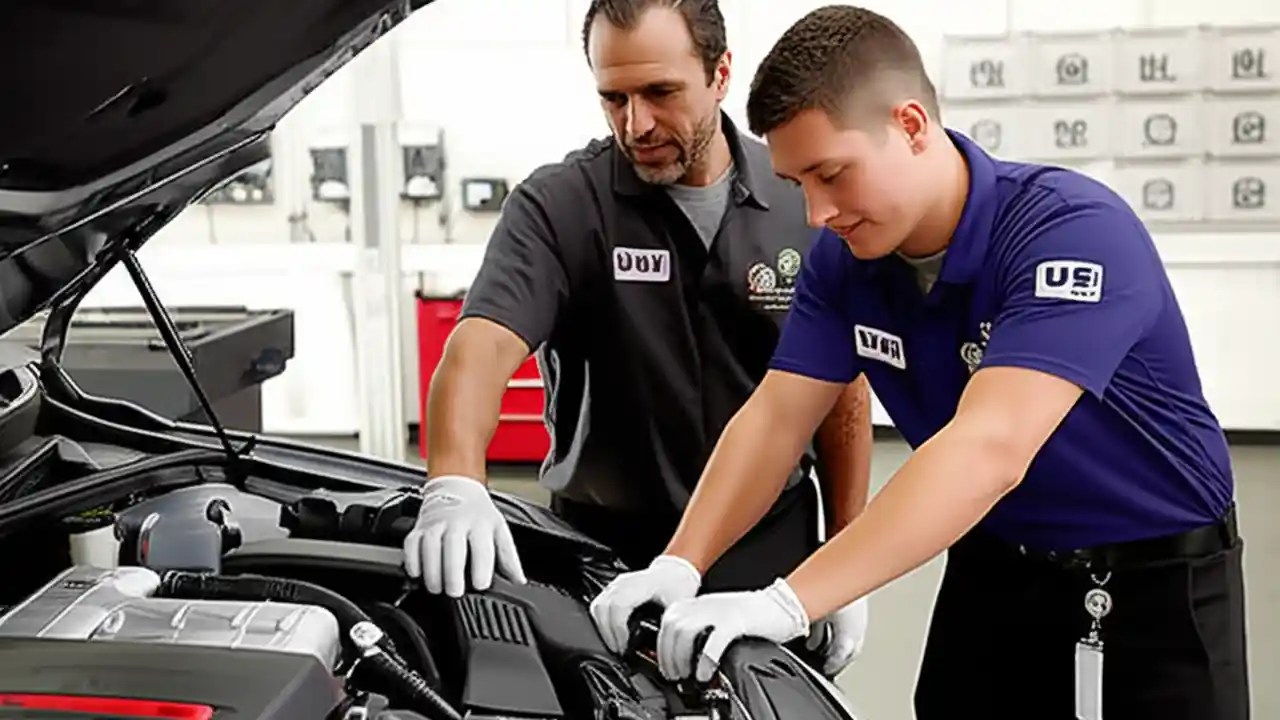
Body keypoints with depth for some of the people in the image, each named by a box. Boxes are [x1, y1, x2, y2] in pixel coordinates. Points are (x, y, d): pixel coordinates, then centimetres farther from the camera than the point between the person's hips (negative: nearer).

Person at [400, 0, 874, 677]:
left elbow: (842, 389, 4)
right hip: (611, 564, -2)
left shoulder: (804, 202, -3)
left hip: (773, 557, 2)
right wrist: (454, 485, -46)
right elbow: (483, 344, -27)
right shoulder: (558, 207, -11)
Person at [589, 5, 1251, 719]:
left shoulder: (1076, 230, -28)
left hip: (1156, 580, -4)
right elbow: (775, 417, -6)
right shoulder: (846, 257, -8)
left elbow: (988, 450, -38)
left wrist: (788, 604, -44)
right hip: (994, 570, 5)